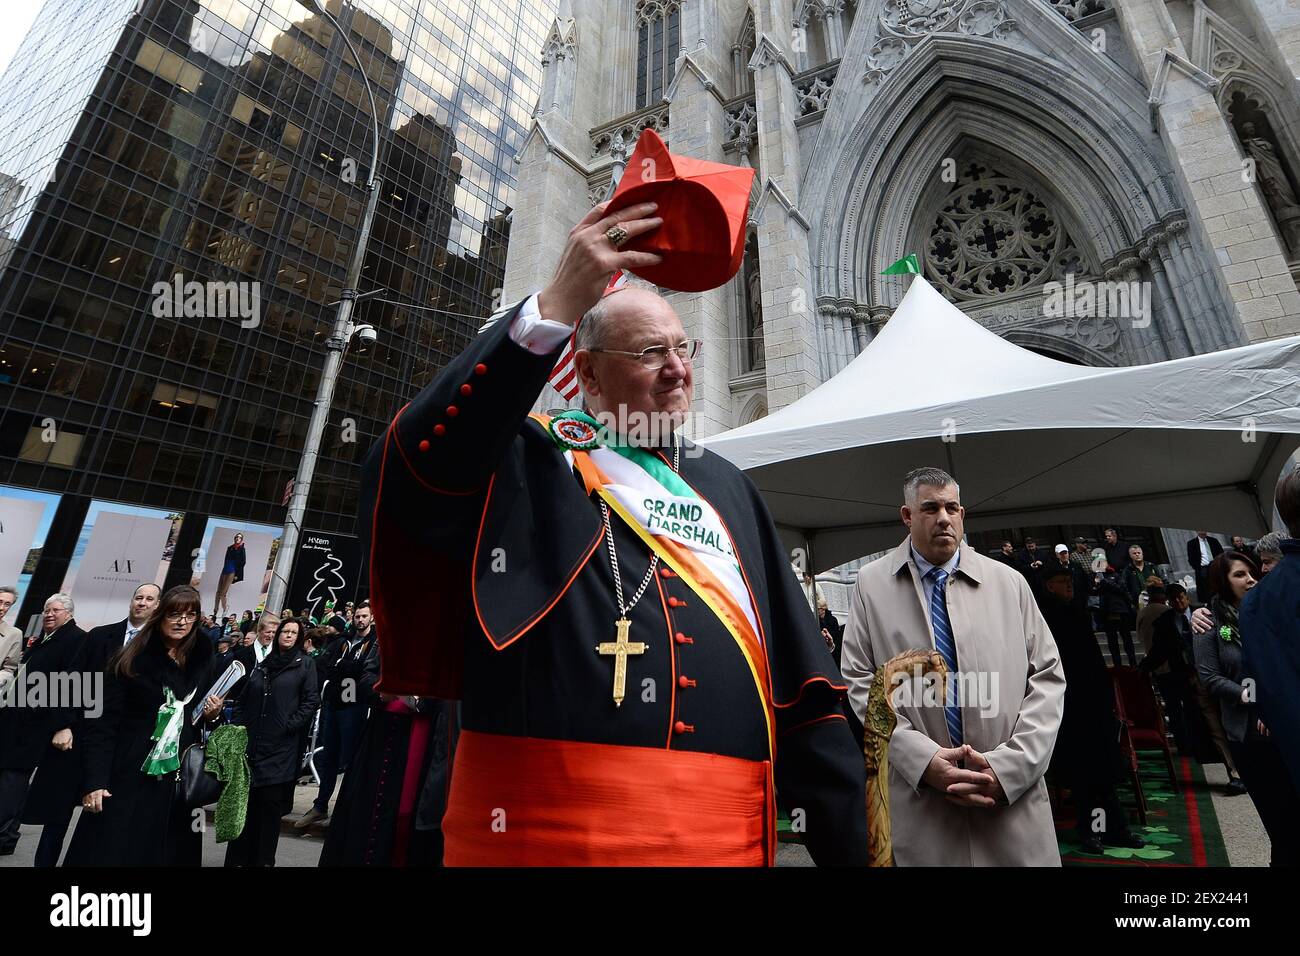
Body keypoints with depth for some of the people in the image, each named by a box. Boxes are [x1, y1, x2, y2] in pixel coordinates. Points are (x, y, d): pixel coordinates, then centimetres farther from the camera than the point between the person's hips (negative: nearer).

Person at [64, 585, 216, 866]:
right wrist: (95, 781, -14)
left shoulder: (203, 662, 6)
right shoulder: (131, 660, -5)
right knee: (108, 852, 2)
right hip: (126, 778, -3)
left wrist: (212, 714, -4)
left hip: (179, 780, 3)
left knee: (168, 853, 9)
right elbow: (104, 723, -8)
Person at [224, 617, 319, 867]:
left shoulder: (305, 664, 1)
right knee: (244, 801, 7)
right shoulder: (263, 664, 14)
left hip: (281, 745, -4)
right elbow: (242, 699, 17)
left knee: (270, 802, 3)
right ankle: (237, 857, 20)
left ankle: (263, 860, 15)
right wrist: (237, 725, 6)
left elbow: (311, 701, -4)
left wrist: (290, 725, -11)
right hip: (250, 742, 4)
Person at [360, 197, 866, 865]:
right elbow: (411, 469, -25)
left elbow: (800, 675, 9)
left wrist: (848, 842, 7)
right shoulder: (529, 461, -2)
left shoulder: (725, 486, 10)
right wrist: (556, 306, -28)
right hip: (553, 827, -4)